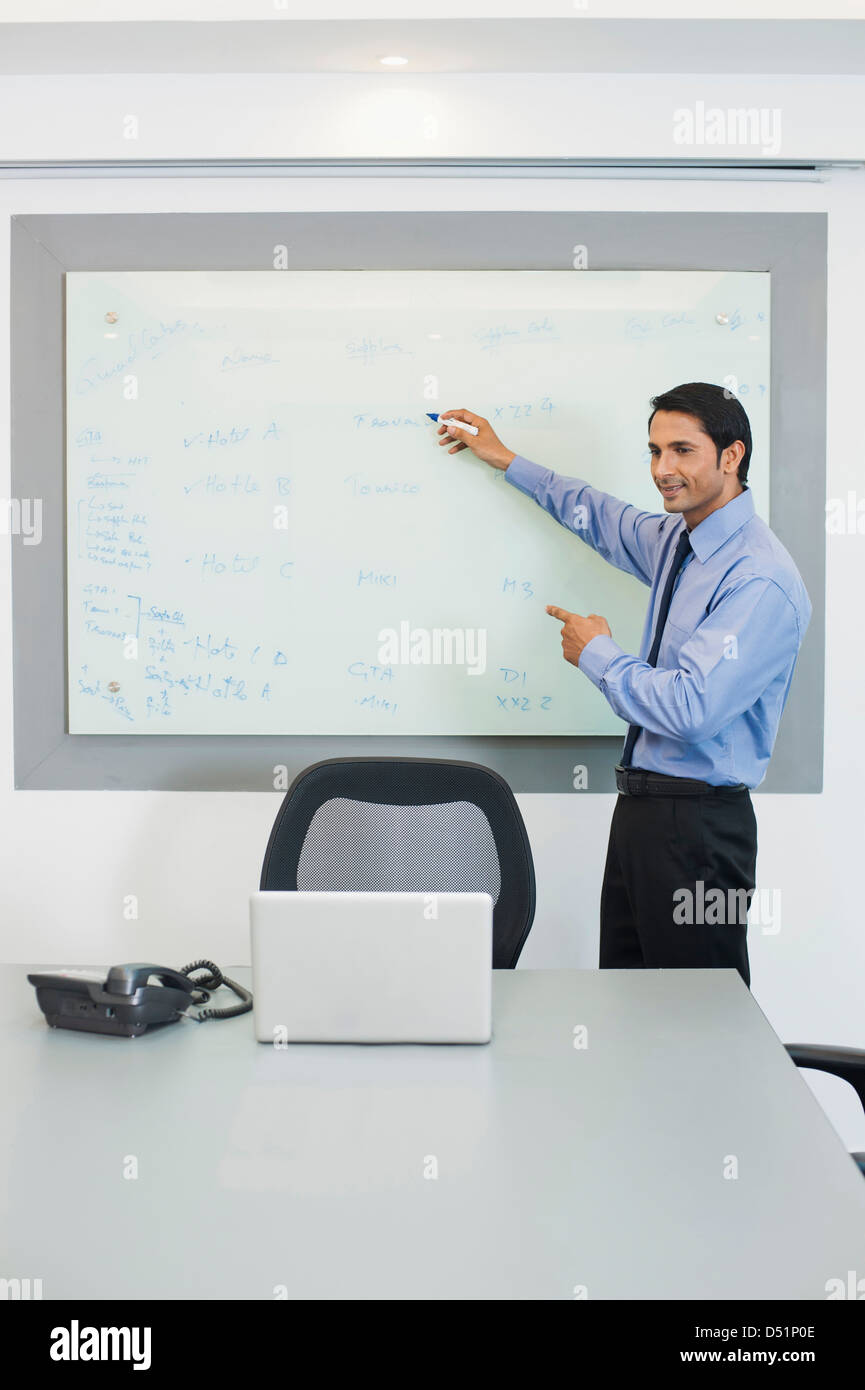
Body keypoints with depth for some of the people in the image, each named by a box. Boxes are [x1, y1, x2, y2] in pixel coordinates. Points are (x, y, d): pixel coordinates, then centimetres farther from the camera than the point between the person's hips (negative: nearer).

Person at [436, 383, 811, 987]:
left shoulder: (761, 581, -19)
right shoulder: (677, 540, 8)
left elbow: (691, 708, -27)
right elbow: (603, 518, 30)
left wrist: (598, 653, -12)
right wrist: (507, 460, 35)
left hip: (697, 824, -9)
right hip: (640, 805, 9)